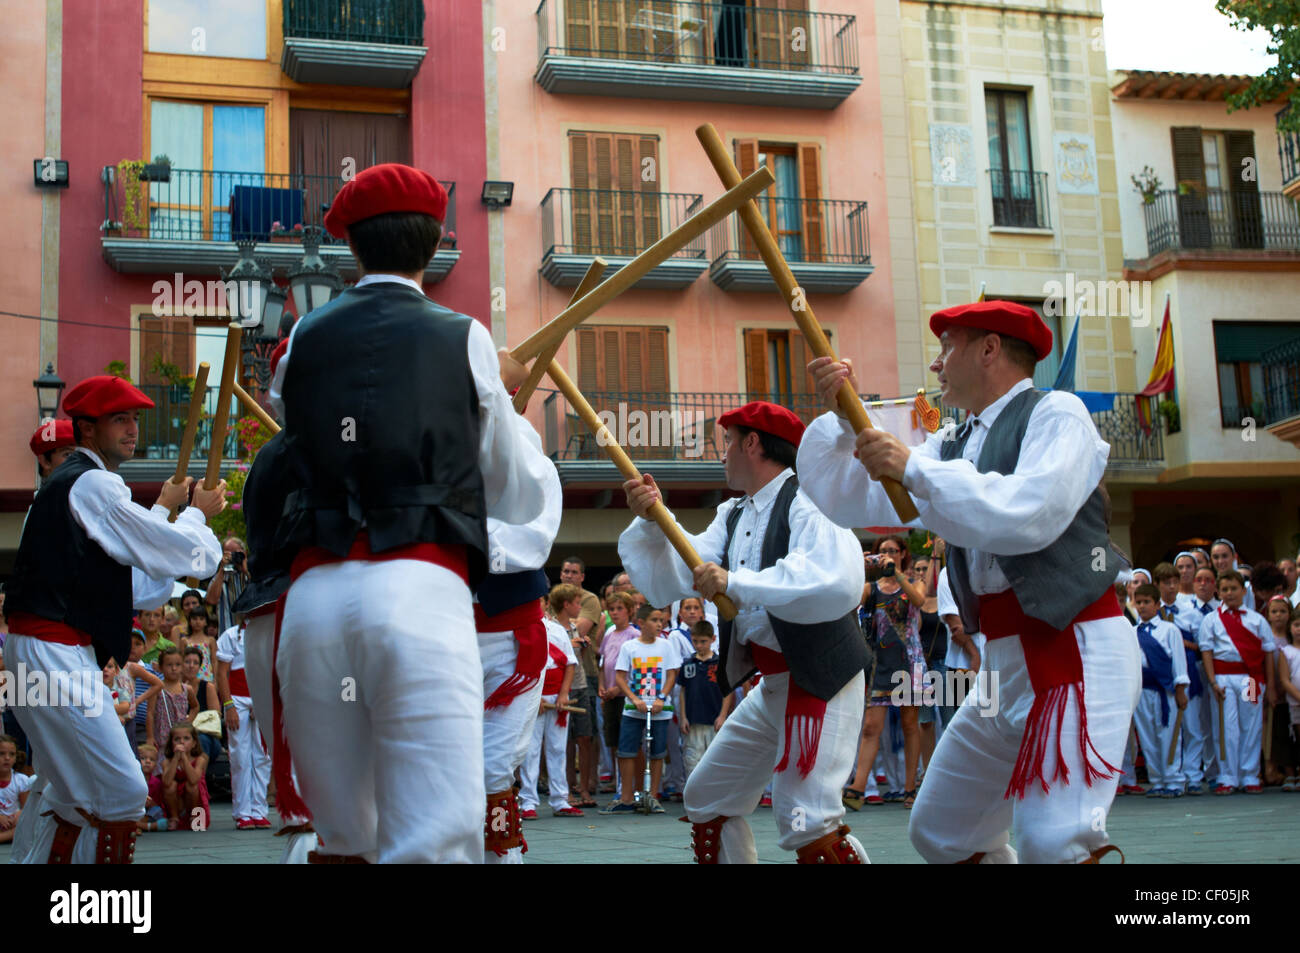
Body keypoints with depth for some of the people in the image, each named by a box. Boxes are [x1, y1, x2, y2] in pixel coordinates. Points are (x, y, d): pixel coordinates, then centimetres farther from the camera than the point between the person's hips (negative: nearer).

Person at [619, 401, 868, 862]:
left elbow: (840, 584, -33)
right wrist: (650, 520, -9)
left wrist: (736, 583, -29)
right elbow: (669, 581, 8)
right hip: (770, 685, 9)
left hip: (822, 680, -9)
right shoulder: (732, 516, 11)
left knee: (806, 824, -19)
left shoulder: (808, 501, -16)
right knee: (707, 800, 16)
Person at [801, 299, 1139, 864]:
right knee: (939, 835, 14)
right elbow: (841, 500, 13)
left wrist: (913, 469, -17)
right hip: (1006, 663, 8)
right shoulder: (950, 445, 15)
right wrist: (841, 415, -1)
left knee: (1054, 845, -23)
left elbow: (1026, 515, -24)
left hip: (1076, 653, -8)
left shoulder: (1056, 414, -6)